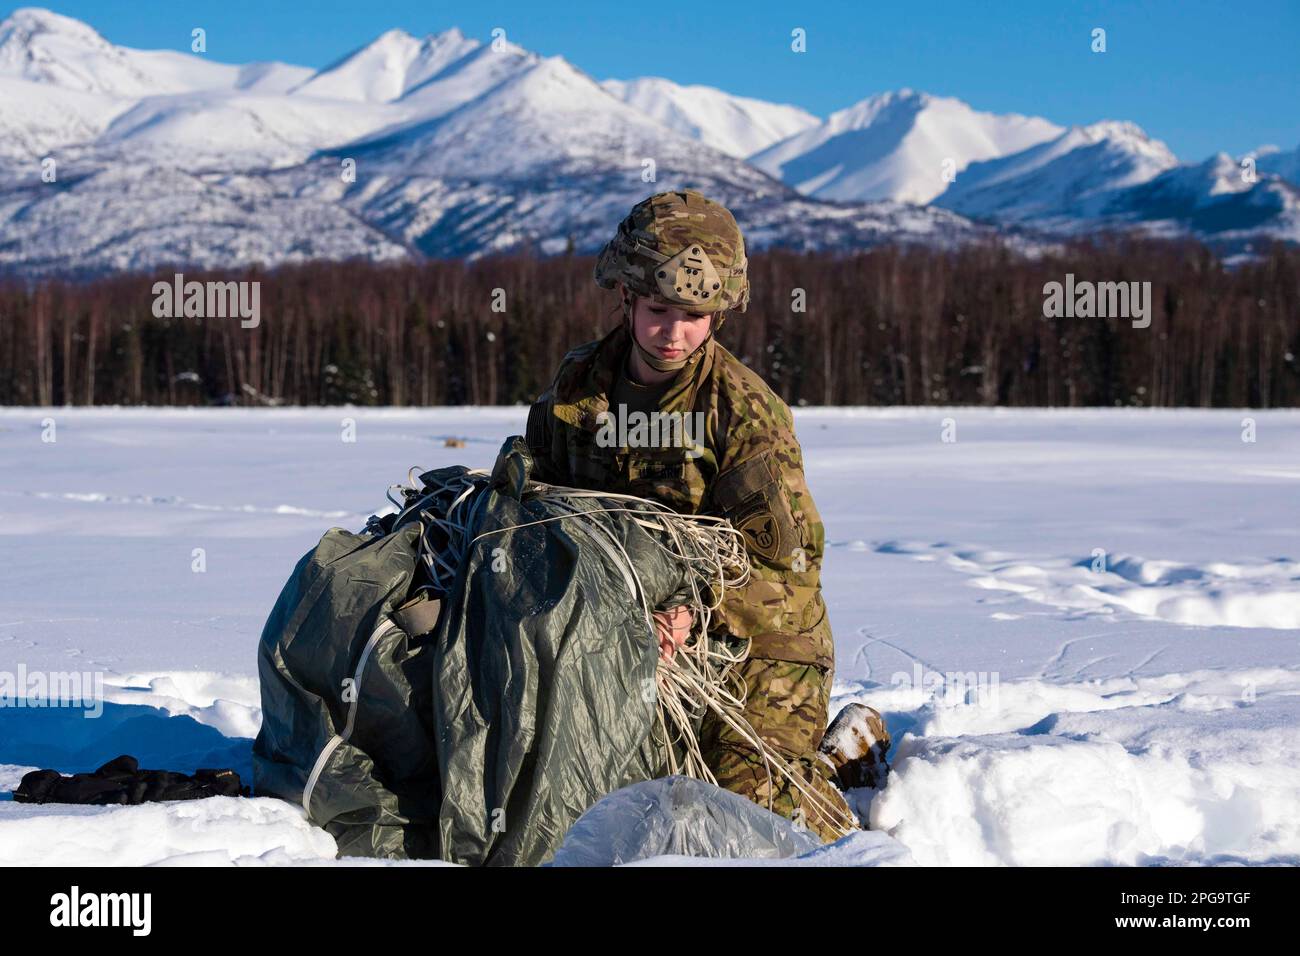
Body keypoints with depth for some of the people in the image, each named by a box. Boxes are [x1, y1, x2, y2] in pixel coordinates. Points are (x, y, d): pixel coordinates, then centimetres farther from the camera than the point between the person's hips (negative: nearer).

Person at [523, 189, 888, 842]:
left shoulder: (748, 409, -16)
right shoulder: (576, 385, -1)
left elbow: (783, 557, -20)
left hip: (756, 635, -5)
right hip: (630, 632, 5)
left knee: (749, 804, -17)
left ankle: (848, 750, 16)